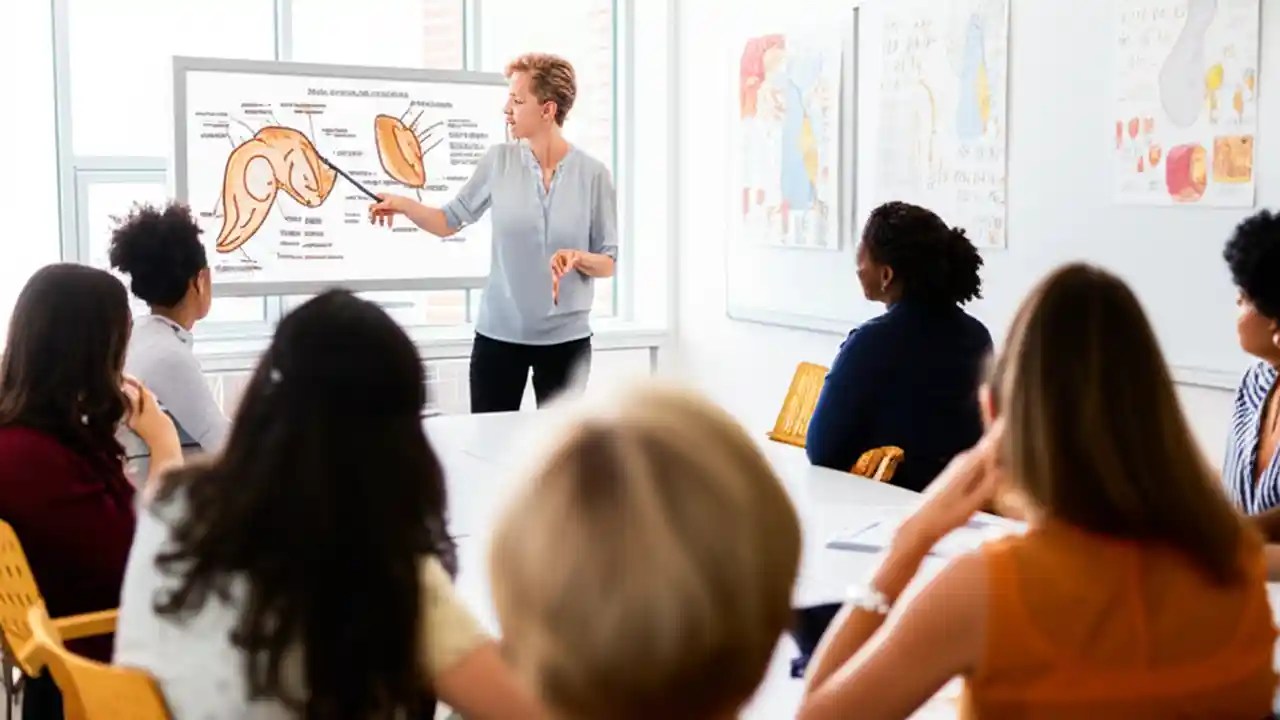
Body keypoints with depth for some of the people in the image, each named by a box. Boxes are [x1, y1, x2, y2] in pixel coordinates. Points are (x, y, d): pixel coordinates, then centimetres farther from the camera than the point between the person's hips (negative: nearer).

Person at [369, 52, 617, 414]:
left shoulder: (592, 173, -6)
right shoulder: (499, 161, -1)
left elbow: (608, 264, -1)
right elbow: (449, 221, 6)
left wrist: (577, 257, -21)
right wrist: (404, 204, -11)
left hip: (565, 339, -1)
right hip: (499, 334, 1)